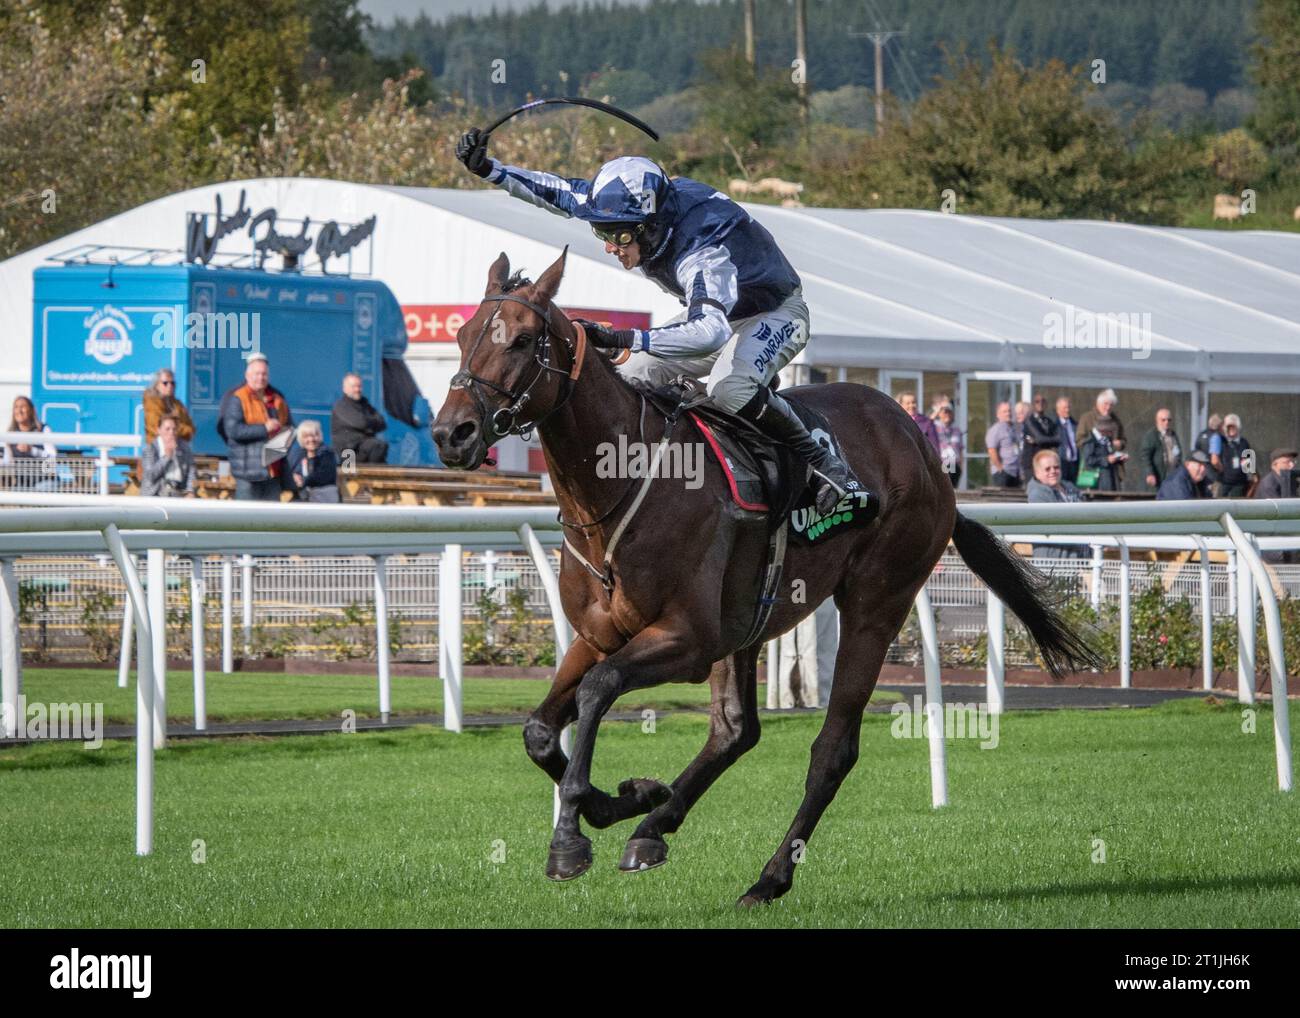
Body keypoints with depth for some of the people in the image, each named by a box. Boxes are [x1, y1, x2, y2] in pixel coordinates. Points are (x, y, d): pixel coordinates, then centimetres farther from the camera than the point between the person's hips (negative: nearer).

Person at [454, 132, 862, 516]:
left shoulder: (701, 252, -42)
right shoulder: (636, 204, -19)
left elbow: (712, 331, -57)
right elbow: (556, 192, -5)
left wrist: (621, 338, -65)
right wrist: (486, 168, -13)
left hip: (775, 315, -8)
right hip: (713, 309, 9)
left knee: (729, 390, -35)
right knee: (632, 379, -3)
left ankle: (824, 464, -22)